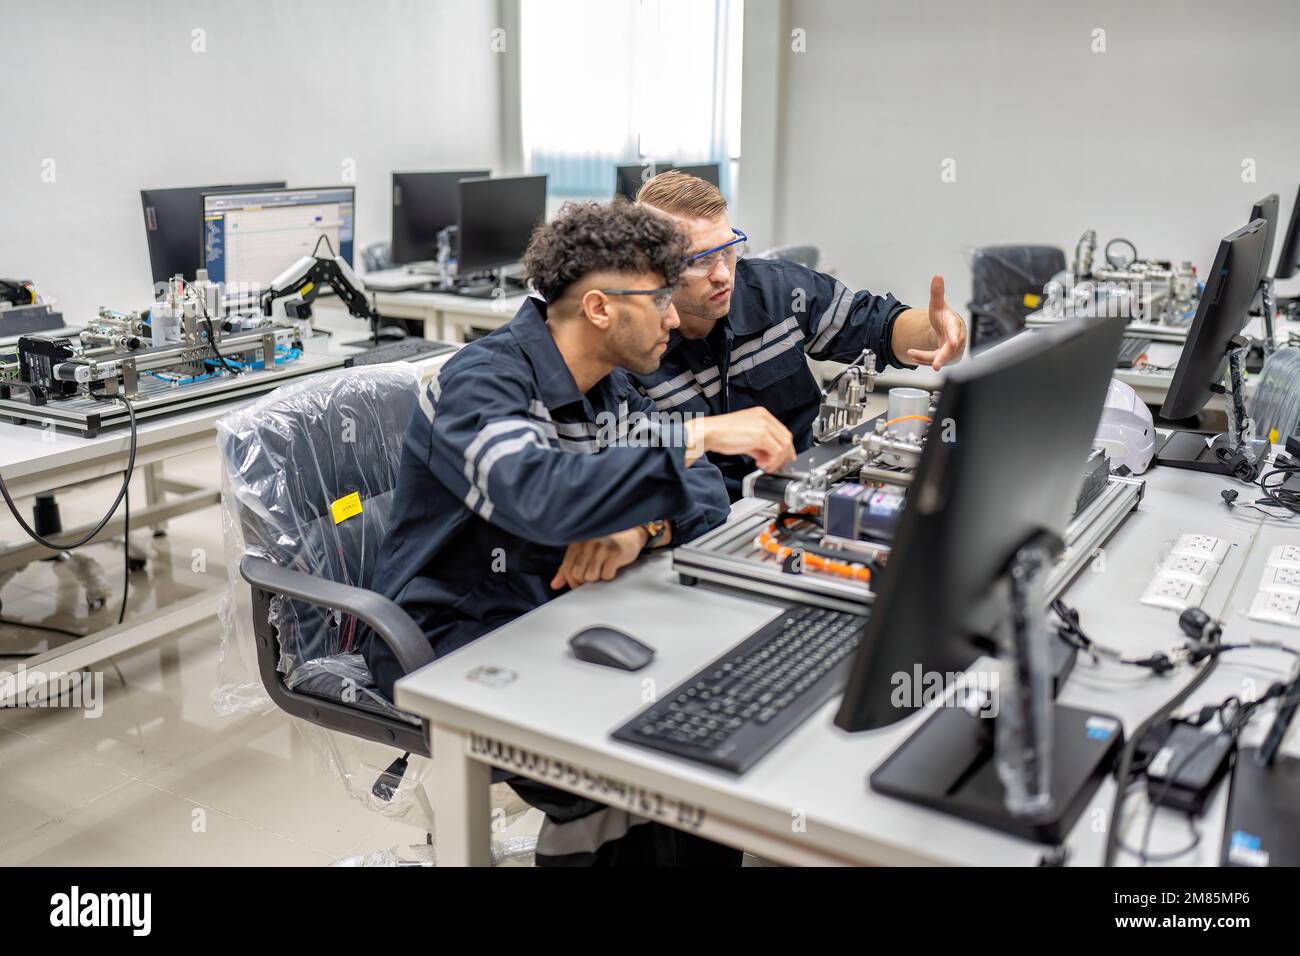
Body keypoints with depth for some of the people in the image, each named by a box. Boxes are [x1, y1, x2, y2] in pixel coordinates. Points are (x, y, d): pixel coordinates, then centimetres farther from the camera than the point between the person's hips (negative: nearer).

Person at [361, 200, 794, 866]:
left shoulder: (611, 388, 7)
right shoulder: (481, 381, -18)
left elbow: (705, 495, 5)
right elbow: (538, 495, -38)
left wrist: (641, 528, -18)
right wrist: (699, 435, -35)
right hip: (449, 644, -7)